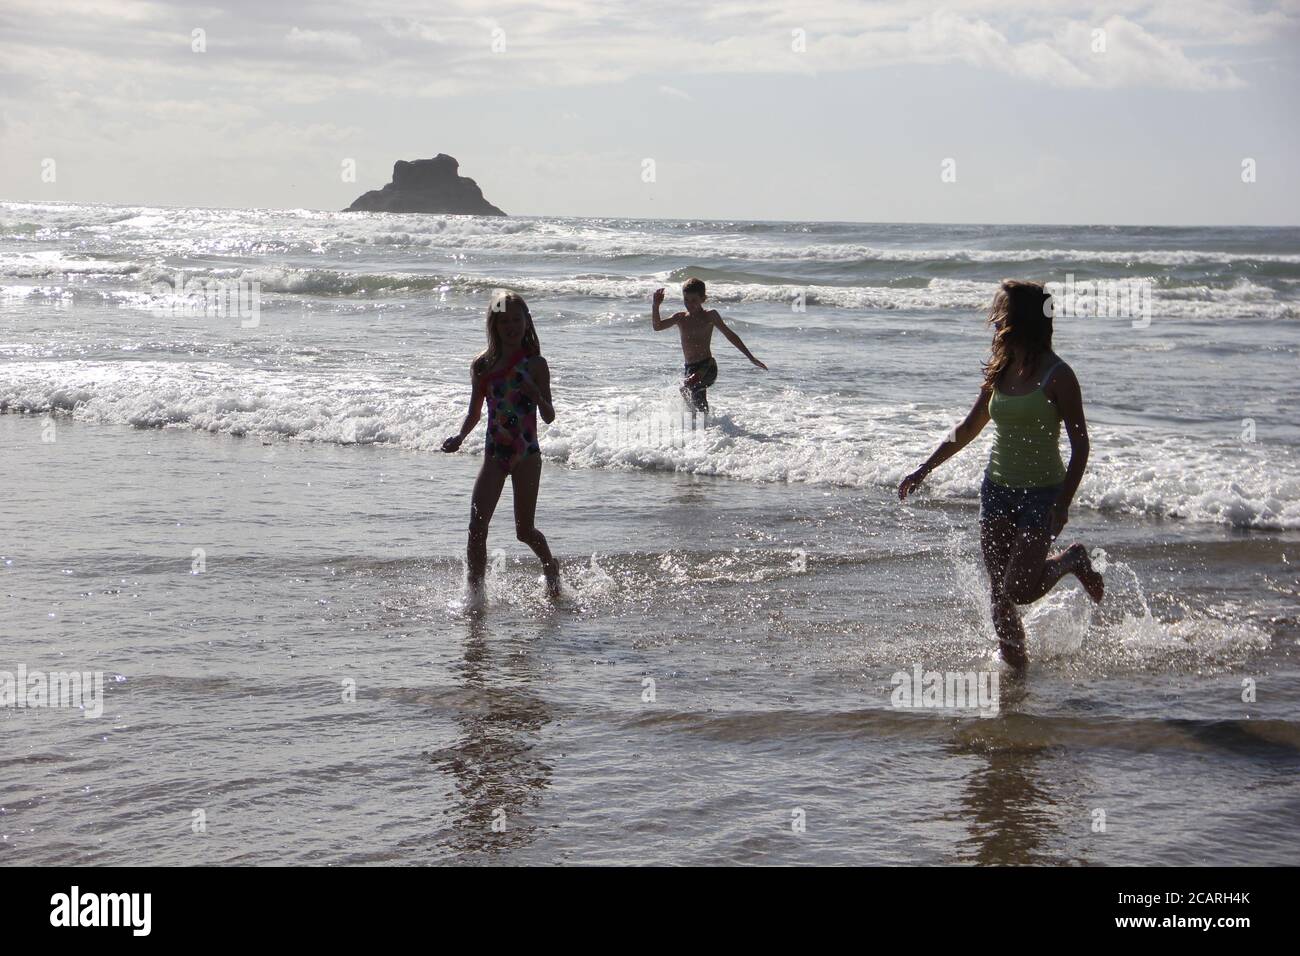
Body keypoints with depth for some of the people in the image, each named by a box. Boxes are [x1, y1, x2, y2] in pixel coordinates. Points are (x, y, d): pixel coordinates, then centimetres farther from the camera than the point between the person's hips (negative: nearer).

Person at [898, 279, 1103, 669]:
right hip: (997, 489, 6)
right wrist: (924, 469, 16)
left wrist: (1062, 504, -19)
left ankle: (1071, 559, 15)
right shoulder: (1000, 372, 6)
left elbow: (1080, 444, -12)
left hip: (1041, 493, -6)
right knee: (999, 595, 2)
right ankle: (1017, 665, 14)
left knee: (1018, 591, -11)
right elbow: (969, 429, 18)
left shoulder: (1057, 376, -13)